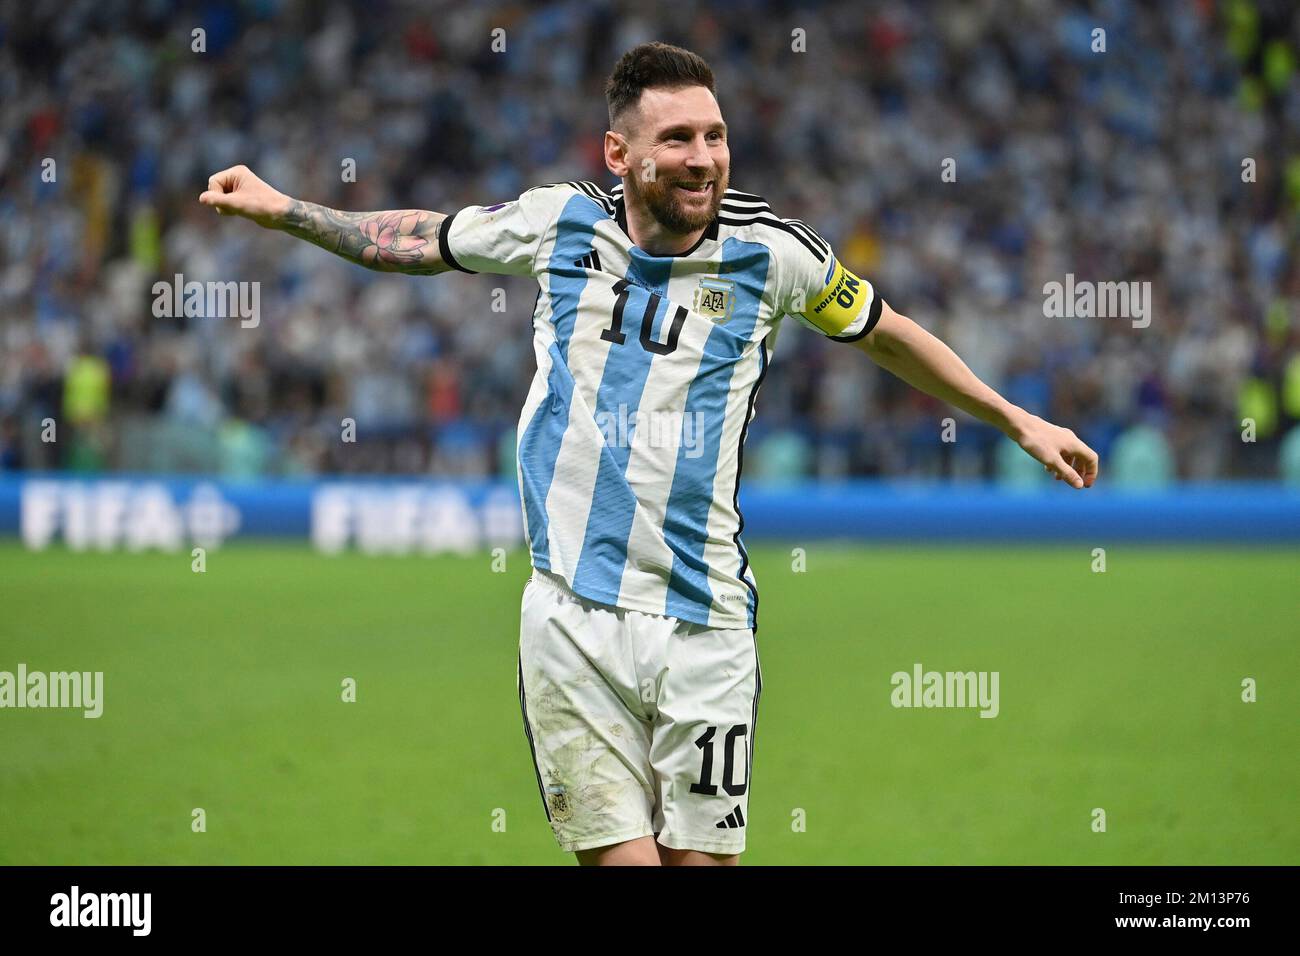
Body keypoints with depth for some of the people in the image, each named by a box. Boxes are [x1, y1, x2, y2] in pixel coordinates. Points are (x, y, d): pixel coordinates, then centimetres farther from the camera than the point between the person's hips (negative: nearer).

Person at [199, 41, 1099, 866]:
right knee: (619, 855, -7)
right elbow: (421, 238, 21)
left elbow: (888, 335, 17)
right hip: (571, 616, 0)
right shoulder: (558, 223, 3)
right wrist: (280, 208, 20)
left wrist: (1018, 421, 21)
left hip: (704, 622, 0)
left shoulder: (769, 248, 1)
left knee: (703, 857, -3)